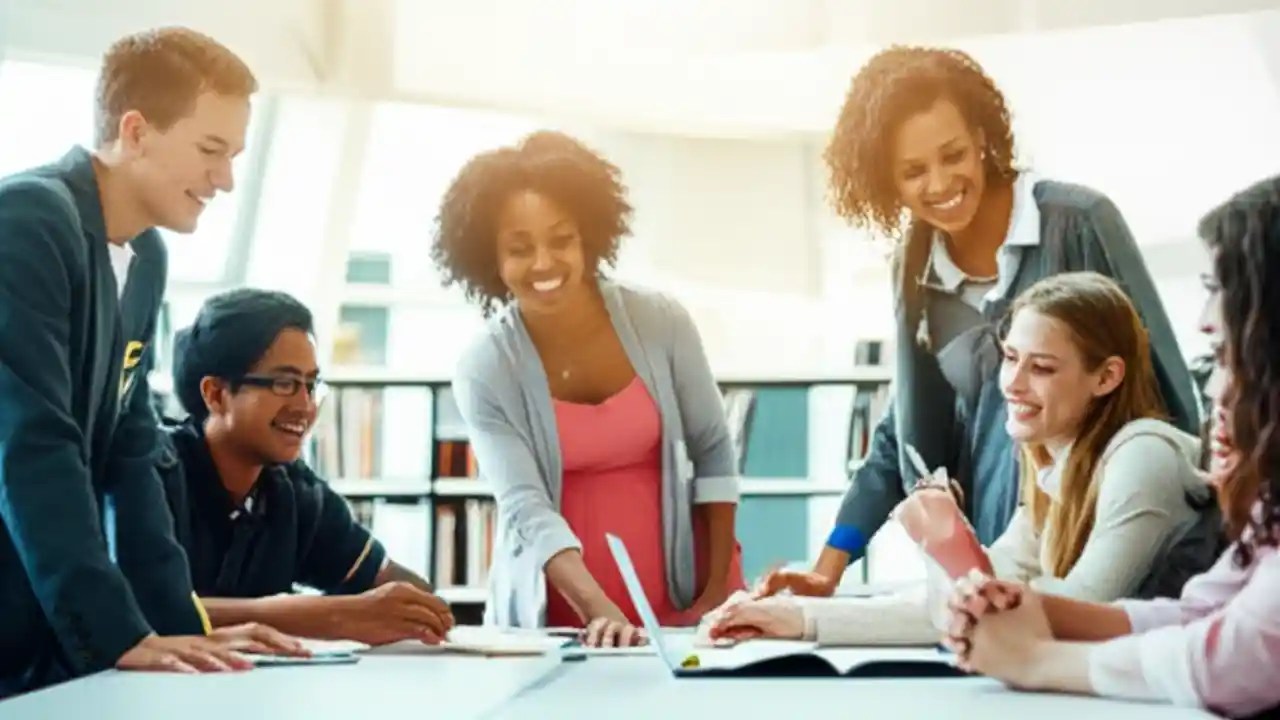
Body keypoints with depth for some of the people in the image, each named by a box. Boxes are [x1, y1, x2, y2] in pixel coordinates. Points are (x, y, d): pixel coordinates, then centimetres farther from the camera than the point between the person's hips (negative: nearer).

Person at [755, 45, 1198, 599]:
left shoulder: (1077, 222, -11)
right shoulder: (915, 264, 5)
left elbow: (1167, 389, -6)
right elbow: (906, 431, 11)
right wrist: (829, 568, 5)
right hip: (988, 553, 4)